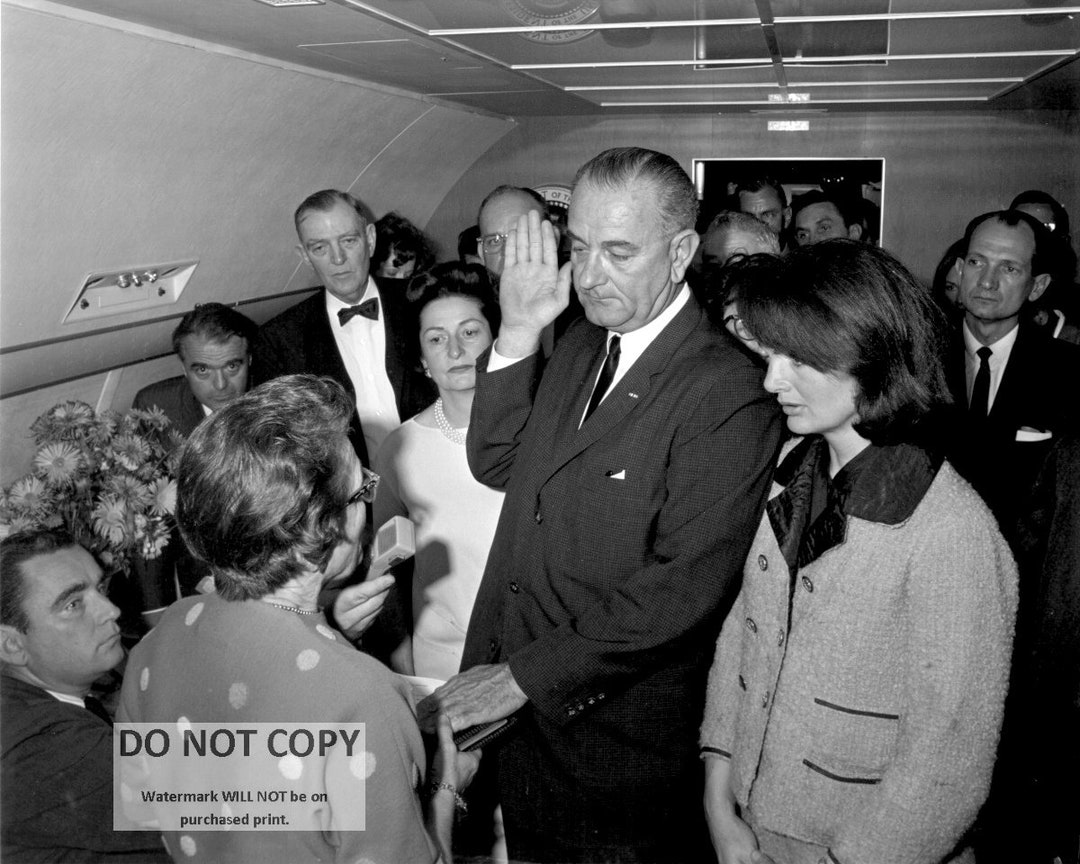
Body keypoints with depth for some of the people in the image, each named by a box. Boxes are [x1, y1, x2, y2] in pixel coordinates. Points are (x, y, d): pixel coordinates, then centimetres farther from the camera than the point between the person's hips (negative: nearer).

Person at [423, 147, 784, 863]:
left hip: (621, 745, -6)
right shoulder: (581, 345, 5)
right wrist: (519, 333, -8)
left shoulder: (728, 392, -21)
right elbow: (495, 464, 4)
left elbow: (684, 586, -24)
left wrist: (528, 675, -22)